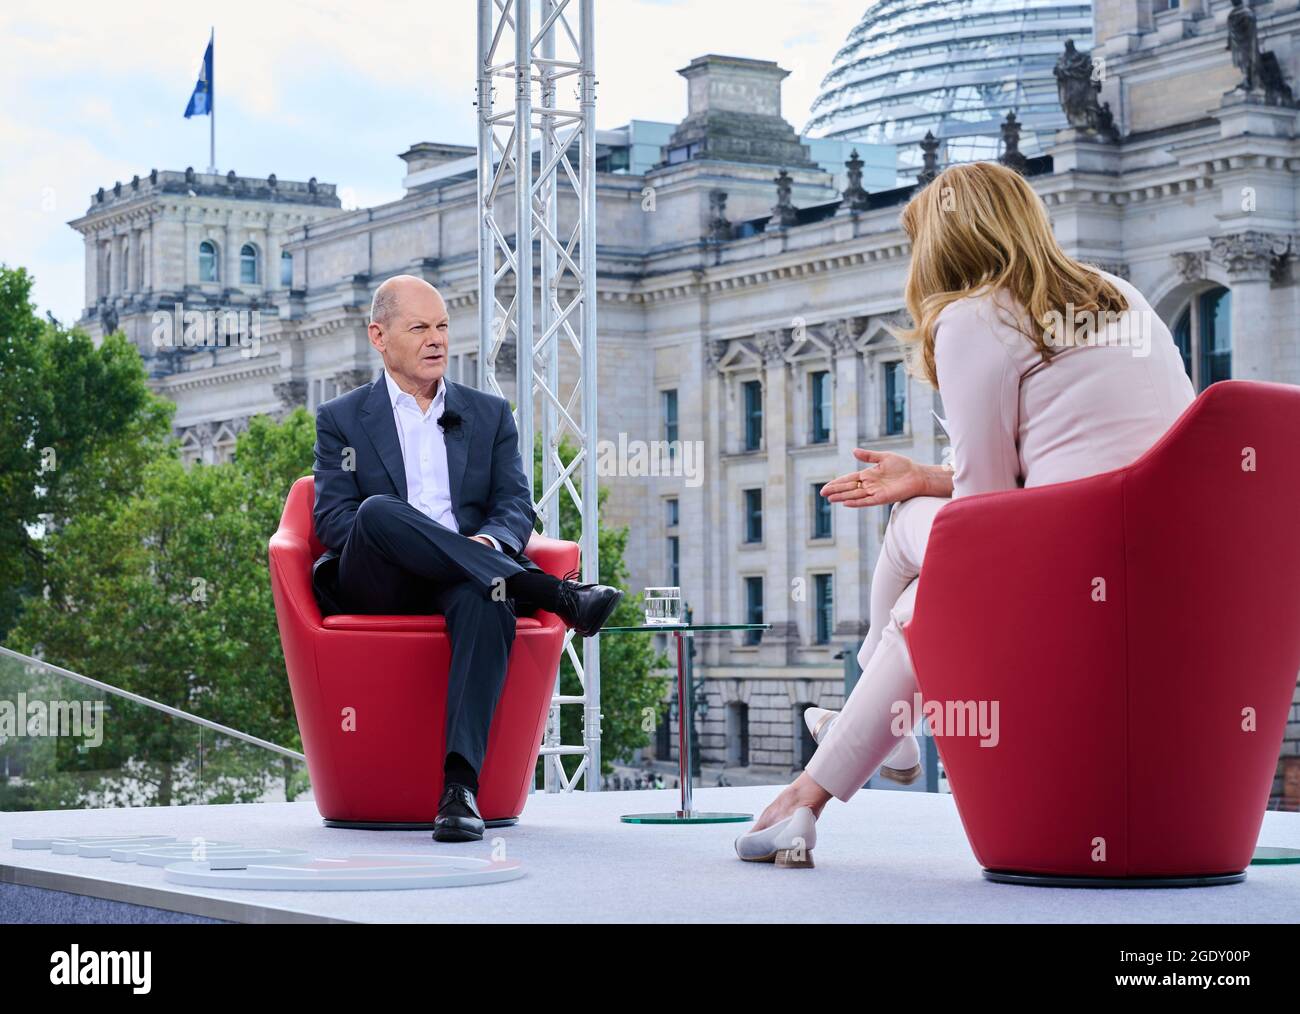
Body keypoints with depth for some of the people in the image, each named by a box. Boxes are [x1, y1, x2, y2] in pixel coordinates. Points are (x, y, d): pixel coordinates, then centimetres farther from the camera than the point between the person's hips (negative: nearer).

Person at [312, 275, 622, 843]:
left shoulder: (490, 415, 22)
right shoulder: (341, 420, 16)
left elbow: (517, 508, 10)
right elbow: (331, 520, 4)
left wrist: (488, 542, -14)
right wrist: (383, 535, -17)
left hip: (459, 582, 1)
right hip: (376, 588, -1)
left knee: (486, 601, -38)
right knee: (379, 511, -36)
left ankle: (460, 784, -50)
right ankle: (555, 594, -35)